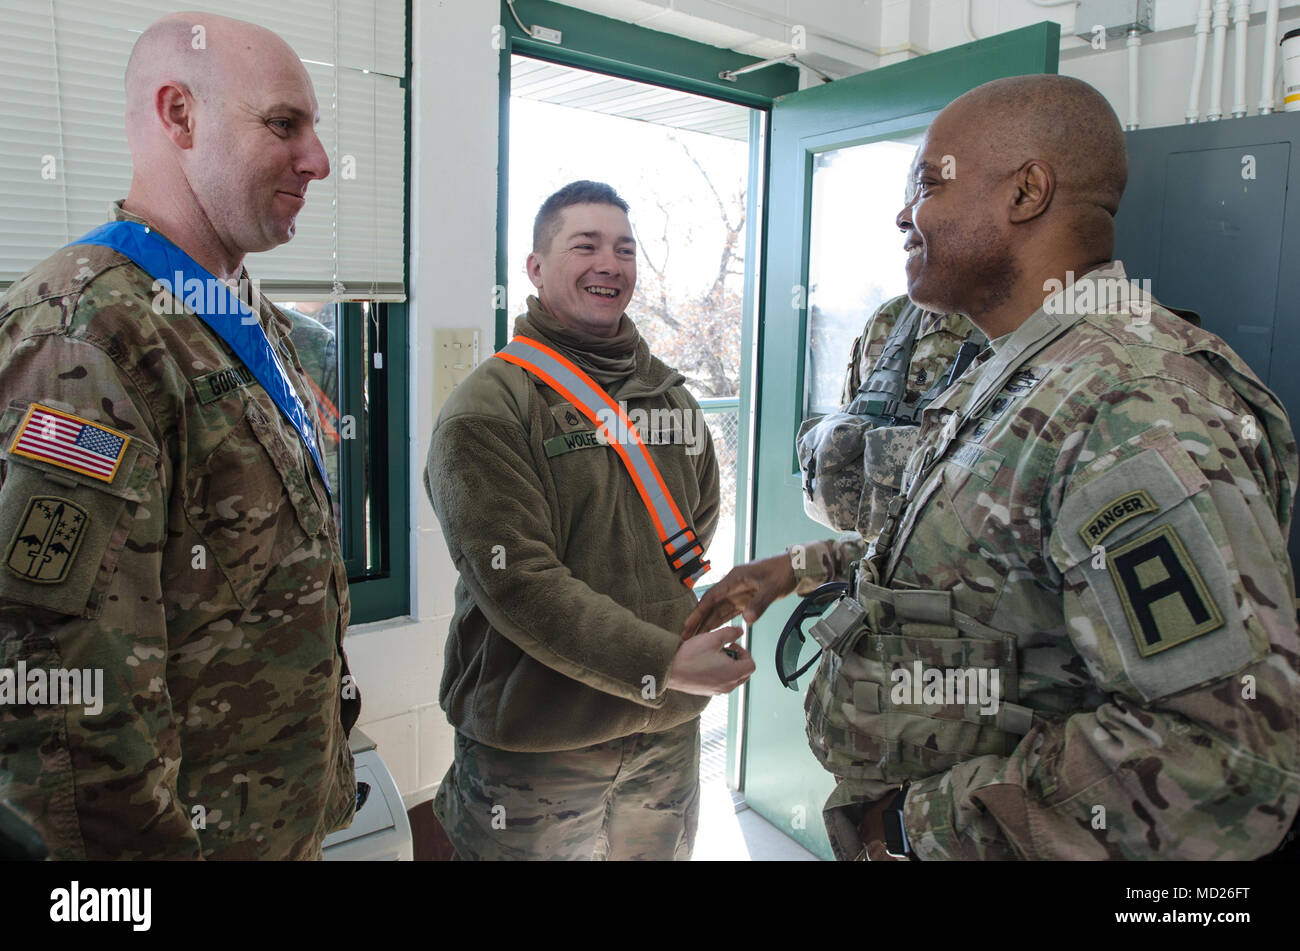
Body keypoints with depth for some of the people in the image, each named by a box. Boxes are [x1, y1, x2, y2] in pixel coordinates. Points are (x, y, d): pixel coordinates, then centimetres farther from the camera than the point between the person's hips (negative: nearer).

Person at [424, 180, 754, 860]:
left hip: (668, 731, 6)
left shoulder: (671, 396, 7)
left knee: (661, 850, 24)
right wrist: (663, 663, -23)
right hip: (530, 748, -5)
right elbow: (516, 580, -22)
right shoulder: (487, 408, -13)